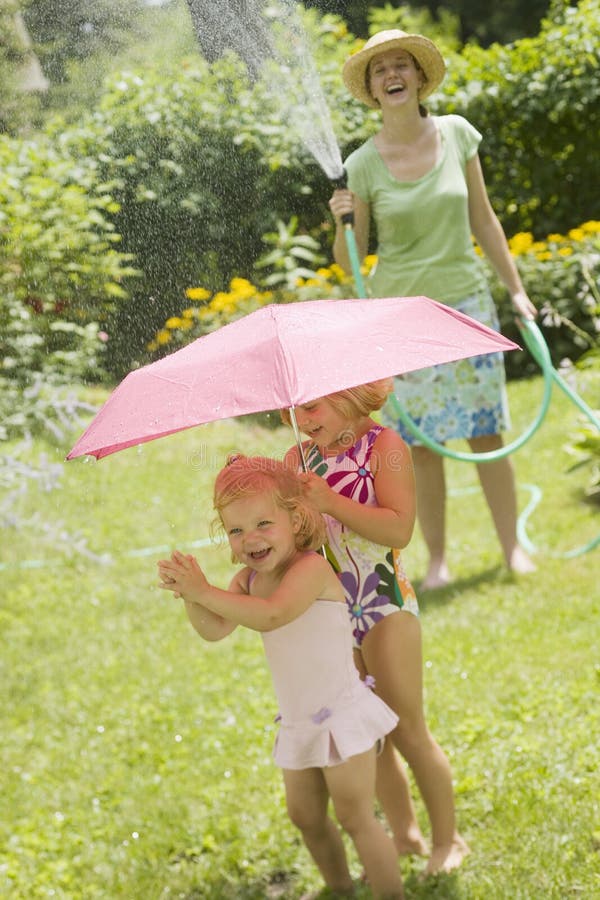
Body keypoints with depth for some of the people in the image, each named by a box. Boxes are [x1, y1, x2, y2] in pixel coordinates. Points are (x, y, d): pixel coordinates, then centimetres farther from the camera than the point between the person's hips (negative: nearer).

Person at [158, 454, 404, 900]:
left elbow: (271, 615, -38)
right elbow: (214, 629, -11)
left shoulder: (312, 567, -22)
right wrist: (188, 593, -29)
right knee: (306, 817, 21)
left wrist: (204, 591, -38)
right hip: (298, 724, 9)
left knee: (356, 818, -5)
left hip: (342, 716, -8)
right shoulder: (250, 578, 2)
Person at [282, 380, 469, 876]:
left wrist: (331, 501, -28)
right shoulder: (298, 458, 6)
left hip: (383, 607, -6)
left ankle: (447, 840, 14)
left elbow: (400, 528, -21)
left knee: (407, 730, 0)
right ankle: (404, 835, 24)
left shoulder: (384, 446, -11)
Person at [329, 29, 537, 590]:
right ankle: (437, 559, 14)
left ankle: (512, 546, 17)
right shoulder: (362, 164, -6)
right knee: (421, 442, 2)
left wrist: (516, 290, 9)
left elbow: (482, 221, 8)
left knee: (486, 434, 4)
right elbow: (349, 261, -1)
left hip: (467, 304, 1)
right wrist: (342, 222, -21)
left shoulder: (456, 134, 0)